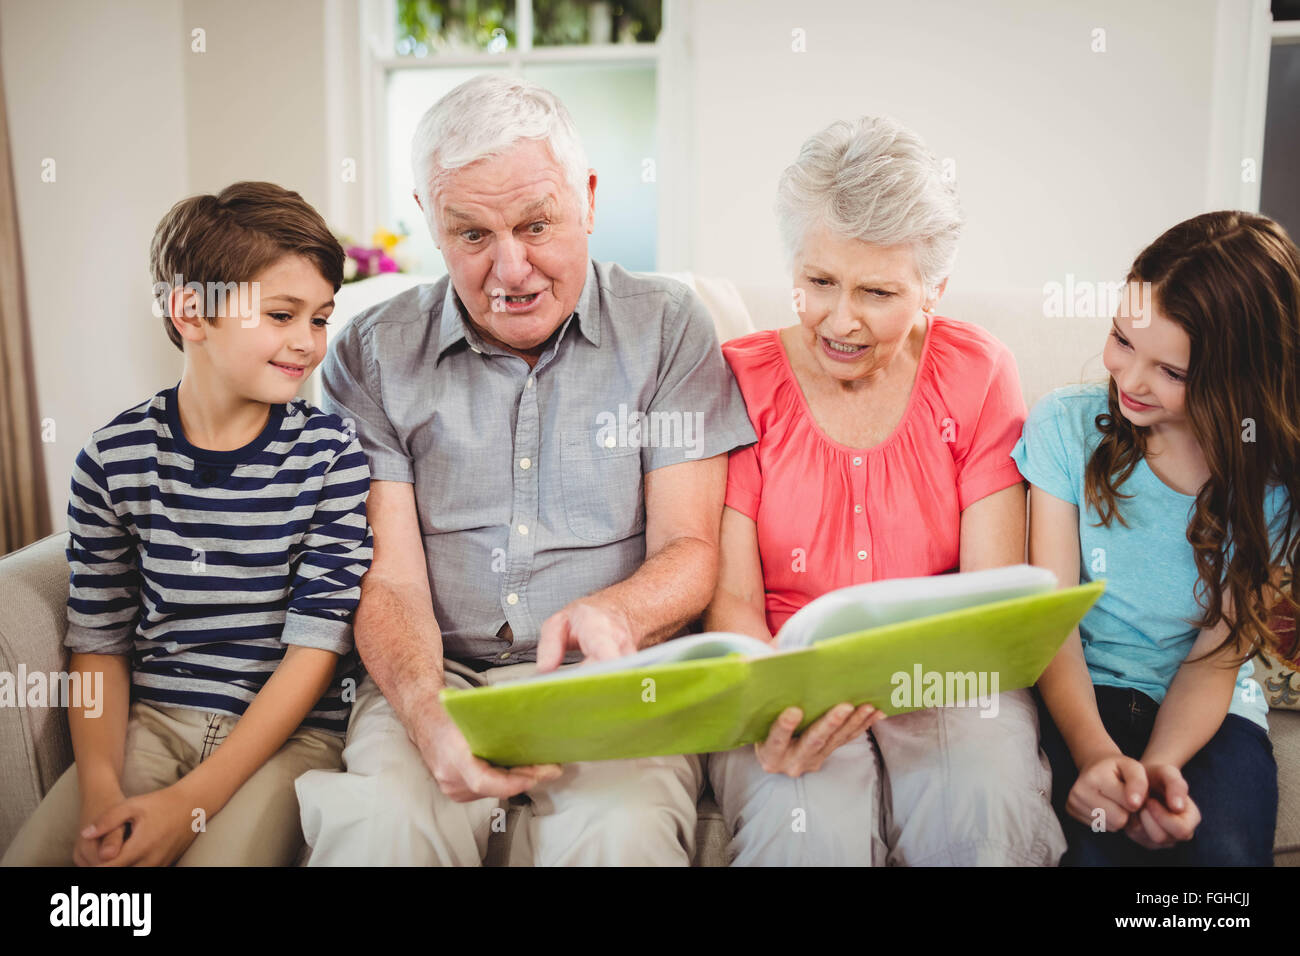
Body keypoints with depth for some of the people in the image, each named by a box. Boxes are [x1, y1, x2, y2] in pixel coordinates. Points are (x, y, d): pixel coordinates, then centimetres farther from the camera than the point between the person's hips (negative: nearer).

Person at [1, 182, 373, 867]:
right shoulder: (114, 458, 0)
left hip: (286, 730, -2)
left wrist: (192, 800, -17)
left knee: (219, 856, -26)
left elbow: (316, 644, -10)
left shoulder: (331, 456, -7)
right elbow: (98, 641, 4)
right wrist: (100, 789, -14)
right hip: (148, 716, 3)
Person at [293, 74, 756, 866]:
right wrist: (429, 713, -23)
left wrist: (612, 612, -24)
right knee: (379, 824, -31)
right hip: (439, 675, 1)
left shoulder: (668, 326, 4)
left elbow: (690, 549, 0)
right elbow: (390, 576, -1)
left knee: (619, 831, -33)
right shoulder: (374, 355, 6)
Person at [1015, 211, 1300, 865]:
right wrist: (1094, 751, -27)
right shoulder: (1066, 425, -6)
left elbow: (1216, 658, -4)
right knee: (1098, 842, -30)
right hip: (1080, 692, 0)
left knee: (1224, 850, -29)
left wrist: (1159, 766, -25)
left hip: (1205, 711, 1)